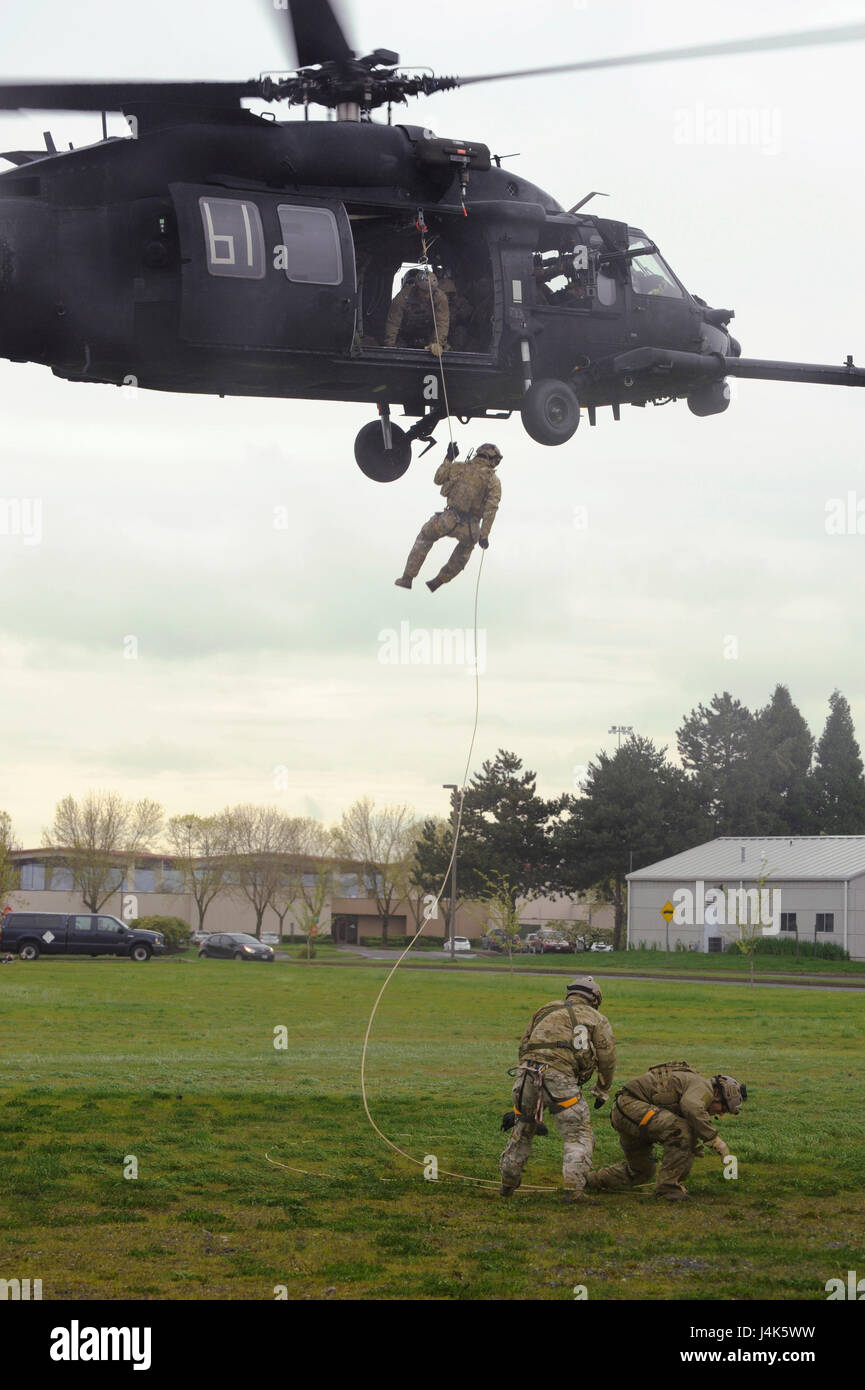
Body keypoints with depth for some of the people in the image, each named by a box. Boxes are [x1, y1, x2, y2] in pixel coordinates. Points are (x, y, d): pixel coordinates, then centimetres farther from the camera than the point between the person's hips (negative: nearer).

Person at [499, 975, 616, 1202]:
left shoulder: (545, 1012, 28)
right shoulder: (597, 1020, 18)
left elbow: (523, 1046, 27)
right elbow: (607, 1058, 15)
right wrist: (602, 1090, 29)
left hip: (526, 1073, 4)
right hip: (560, 1078, -4)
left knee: (522, 1130, 25)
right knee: (579, 1137, 4)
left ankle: (508, 1183, 36)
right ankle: (573, 1189, -12)